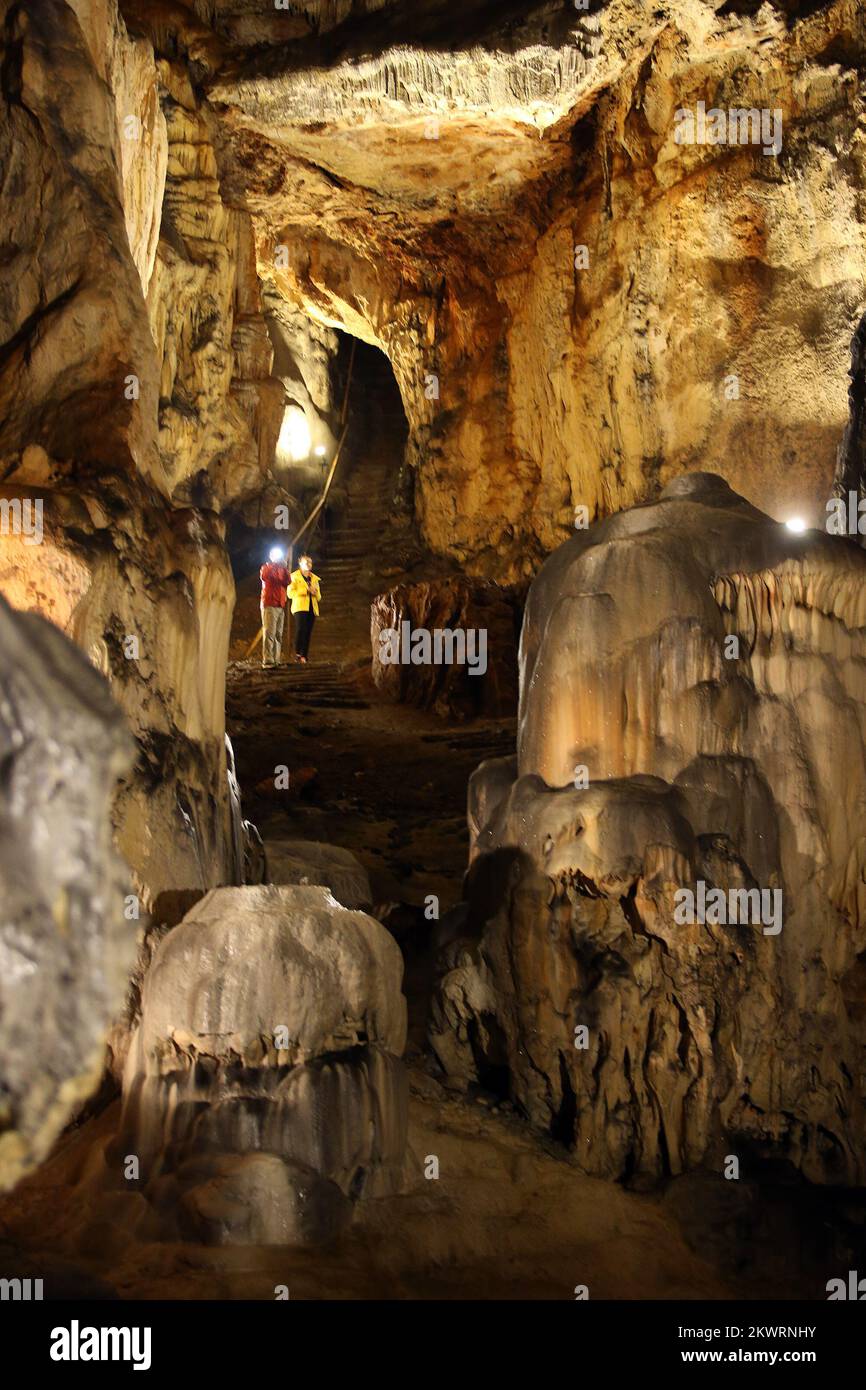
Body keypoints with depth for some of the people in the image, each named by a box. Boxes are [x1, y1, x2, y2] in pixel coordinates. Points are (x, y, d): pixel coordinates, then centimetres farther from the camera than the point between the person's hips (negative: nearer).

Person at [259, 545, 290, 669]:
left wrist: (284, 568, -2)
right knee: (269, 633, -14)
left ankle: (276, 660, 1)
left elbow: (288, 581, 7)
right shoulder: (266, 567, 7)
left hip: (280, 606, 7)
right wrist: (273, 564, -7)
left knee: (278, 635, 2)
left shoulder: (281, 569, 24)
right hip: (269, 605, -7)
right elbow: (264, 576, -16)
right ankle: (267, 662, -20)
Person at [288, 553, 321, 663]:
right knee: (300, 629, -23)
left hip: (312, 609, 5)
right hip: (299, 607, -5)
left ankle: (304, 656, -2)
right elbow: (290, 593, -5)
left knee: (308, 633, -2)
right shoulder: (294, 577, 7)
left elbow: (319, 597, 22)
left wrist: (315, 592, -2)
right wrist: (306, 590, -12)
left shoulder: (314, 578, 22)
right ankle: (298, 653, -17)